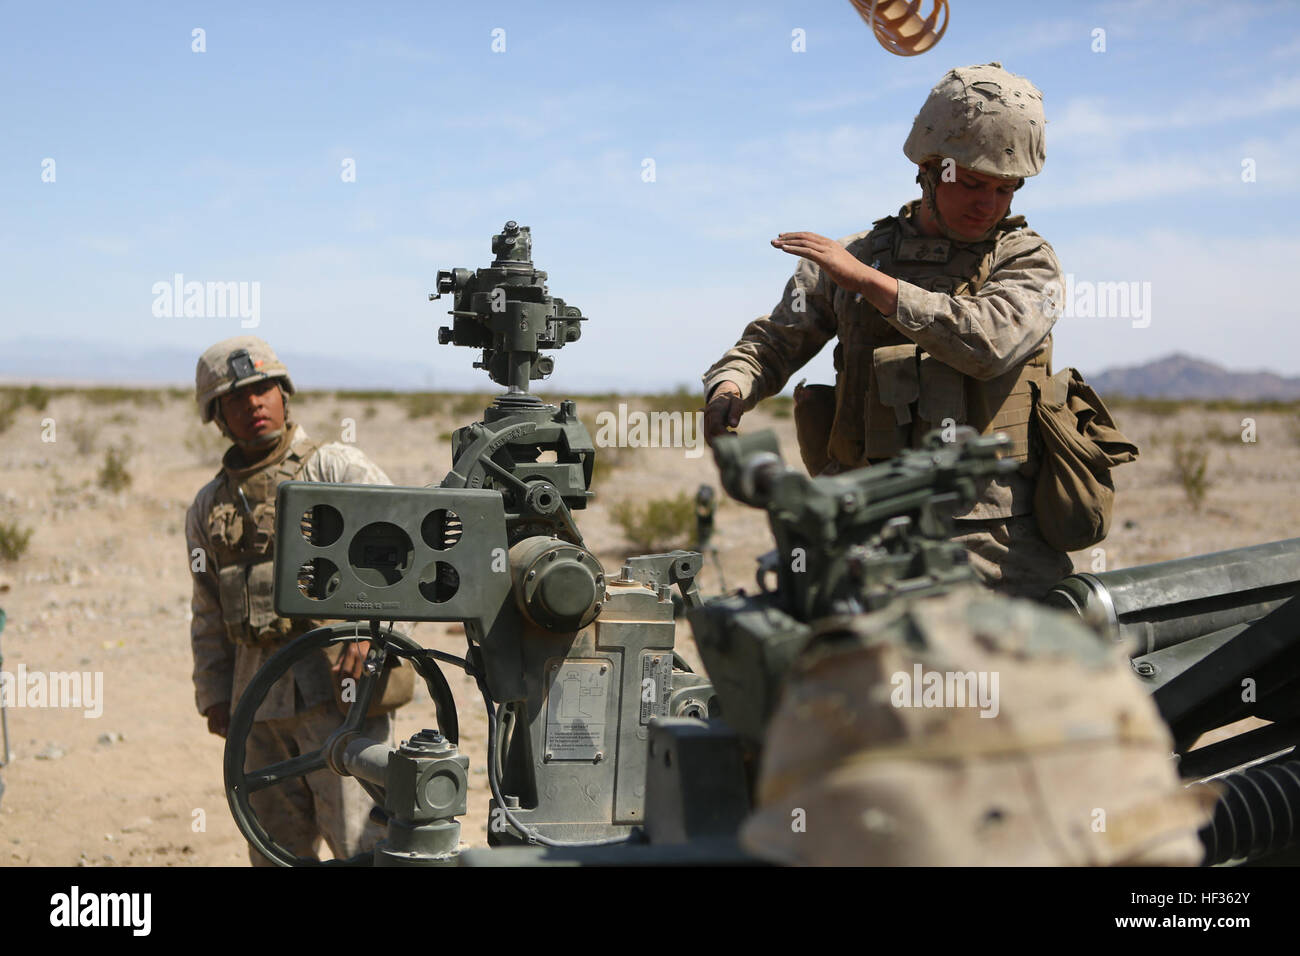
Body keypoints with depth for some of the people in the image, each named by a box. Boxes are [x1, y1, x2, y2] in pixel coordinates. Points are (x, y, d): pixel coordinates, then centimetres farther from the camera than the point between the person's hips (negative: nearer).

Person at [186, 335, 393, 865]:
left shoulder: (336, 466, 0)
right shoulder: (209, 505, 16)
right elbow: (207, 616, 22)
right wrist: (214, 696, 16)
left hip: (336, 683, -5)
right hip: (259, 696, 6)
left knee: (360, 840, -10)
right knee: (276, 849, 10)